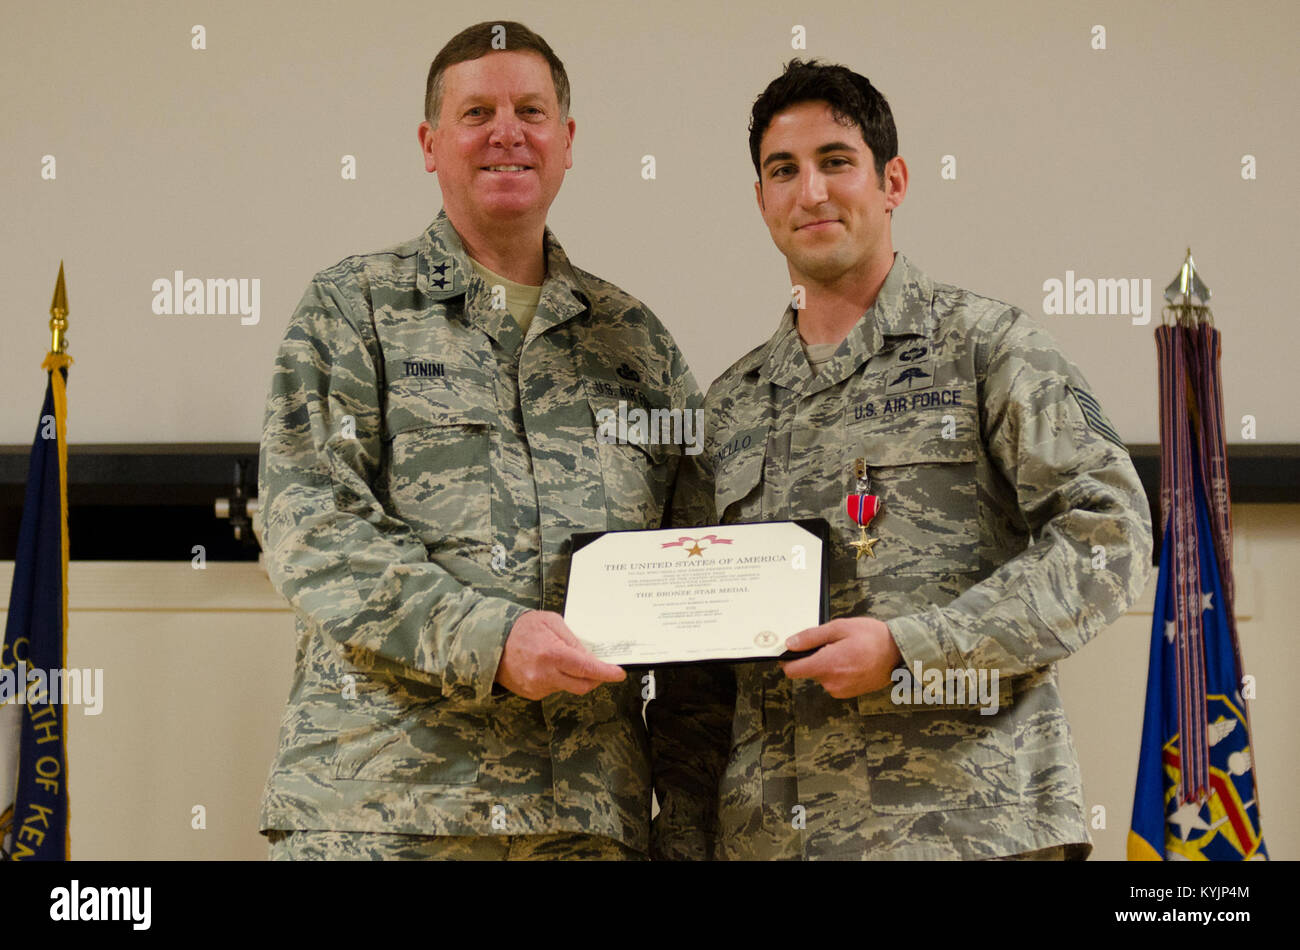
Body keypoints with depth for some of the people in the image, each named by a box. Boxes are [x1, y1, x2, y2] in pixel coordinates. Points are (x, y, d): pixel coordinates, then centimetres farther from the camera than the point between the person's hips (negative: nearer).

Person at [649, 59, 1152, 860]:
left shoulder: (986, 347, 2)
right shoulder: (732, 407, 16)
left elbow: (1109, 534, -8)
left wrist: (908, 649, -15)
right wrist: (680, 841, 7)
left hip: (966, 818, -4)